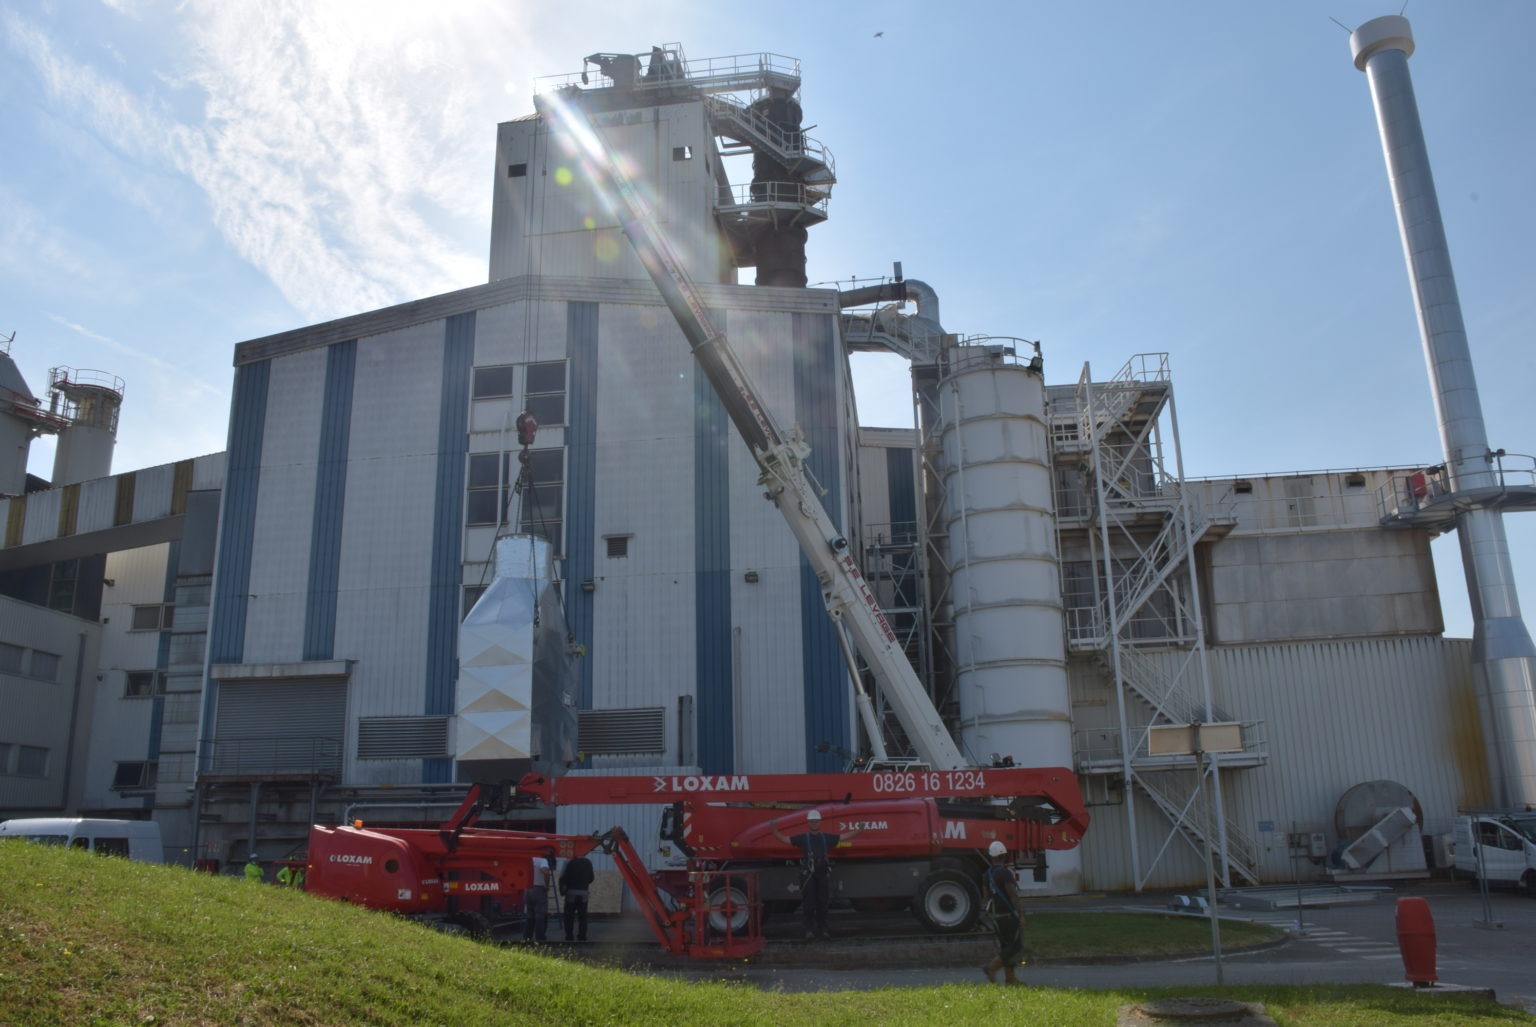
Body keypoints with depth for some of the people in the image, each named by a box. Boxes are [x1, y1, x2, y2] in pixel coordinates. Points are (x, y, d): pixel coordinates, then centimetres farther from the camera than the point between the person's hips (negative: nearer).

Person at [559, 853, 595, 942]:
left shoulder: (569, 862, -7)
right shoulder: (588, 862, 7)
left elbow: (562, 878, -9)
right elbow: (591, 878, 13)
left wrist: (562, 890, 3)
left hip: (571, 892, -3)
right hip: (583, 894, 3)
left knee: (569, 916, 5)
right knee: (582, 916, 8)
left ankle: (569, 936, 3)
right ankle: (582, 936, 6)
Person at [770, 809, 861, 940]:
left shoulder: (826, 837, 11)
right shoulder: (803, 838, 4)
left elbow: (843, 837, 17)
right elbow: (785, 839, 1)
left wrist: (859, 829, 11)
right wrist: (774, 830, -12)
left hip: (823, 875, 2)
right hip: (808, 875, -2)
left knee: (823, 904, 7)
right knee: (809, 904, -2)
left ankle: (822, 930, 15)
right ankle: (809, 930, 5)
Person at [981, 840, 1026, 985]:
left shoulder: (986, 875, 7)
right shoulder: (1005, 872, -17)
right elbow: (1014, 896, -19)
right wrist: (1021, 915, -17)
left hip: (996, 916, 8)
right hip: (1009, 915, -8)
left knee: (1006, 947, 15)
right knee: (1015, 947, -1)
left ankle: (1010, 978, 15)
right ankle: (991, 967, -11)